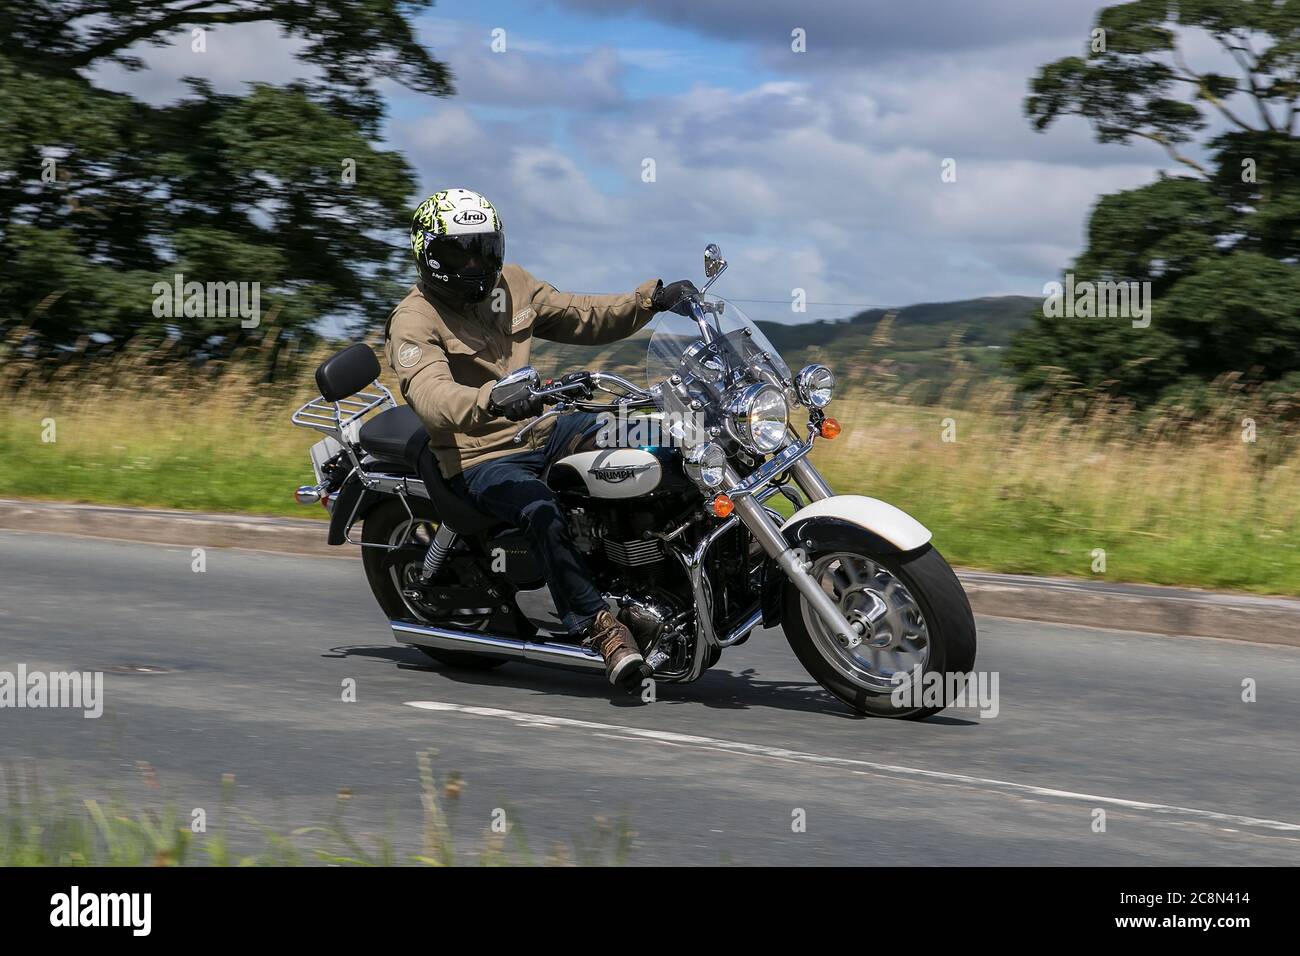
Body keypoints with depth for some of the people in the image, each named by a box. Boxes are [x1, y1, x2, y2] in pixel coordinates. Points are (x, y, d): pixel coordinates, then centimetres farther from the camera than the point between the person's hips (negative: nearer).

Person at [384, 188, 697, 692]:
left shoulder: (510, 284, 9)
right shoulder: (414, 321, -13)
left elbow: (582, 318, 18)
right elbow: (431, 395, -32)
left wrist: (652, 299, 4)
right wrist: (491, 402, -52)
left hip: (541, 430, 7)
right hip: (479, 457, -7)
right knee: (541, 512, -36)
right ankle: (601, 628, -33)